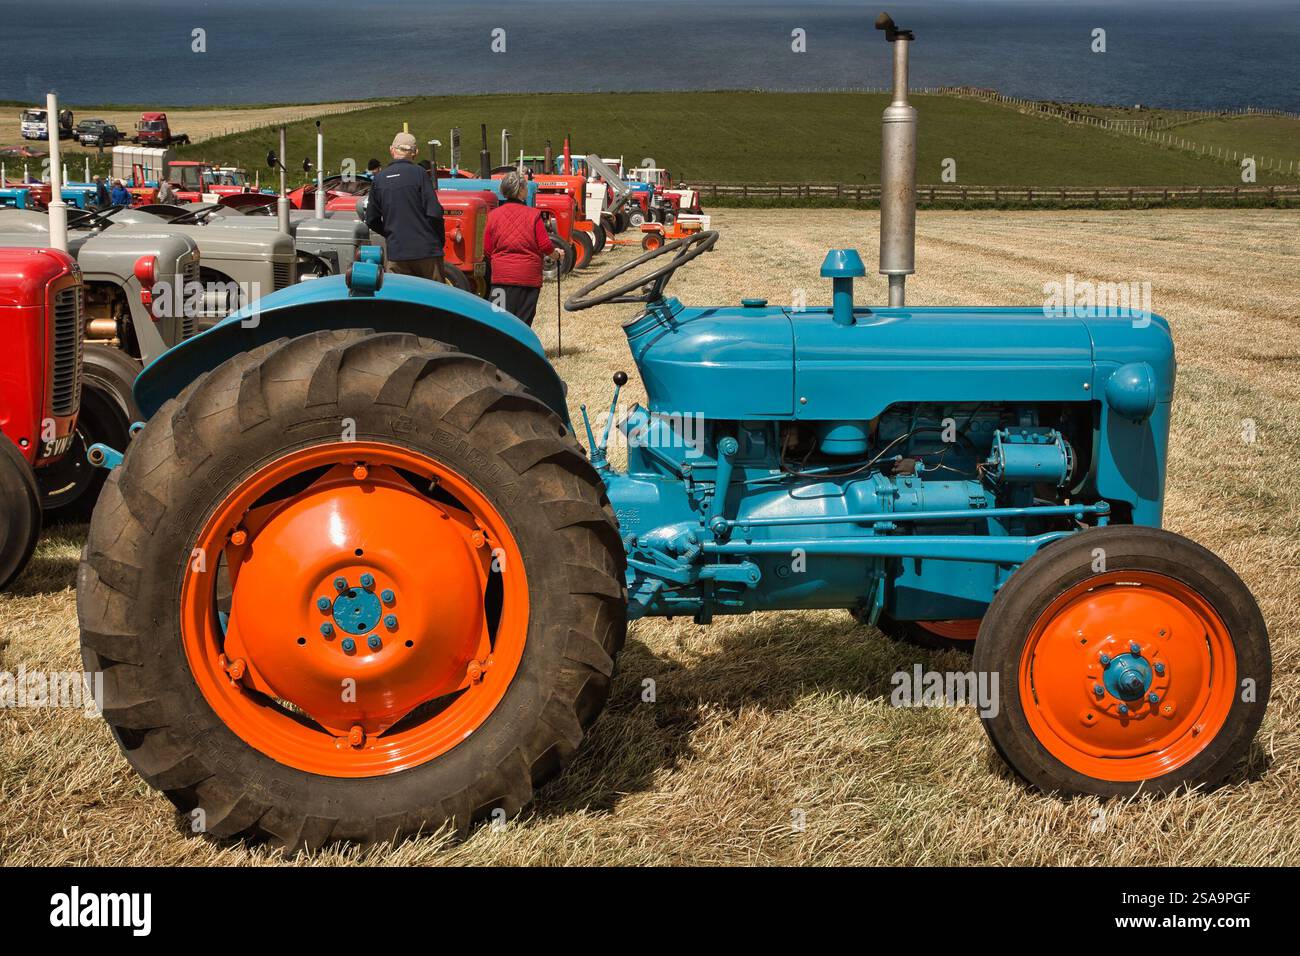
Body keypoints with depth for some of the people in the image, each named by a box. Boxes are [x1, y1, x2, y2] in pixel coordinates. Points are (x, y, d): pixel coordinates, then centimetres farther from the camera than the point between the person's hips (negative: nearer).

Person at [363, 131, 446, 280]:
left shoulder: (379, 178, 5)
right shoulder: (418, 173, -6)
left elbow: (371, 220, 10)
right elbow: (434, 212, -11)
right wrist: (440, 241, 3)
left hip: (396, 252, 3)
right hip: (426, 250, -3)